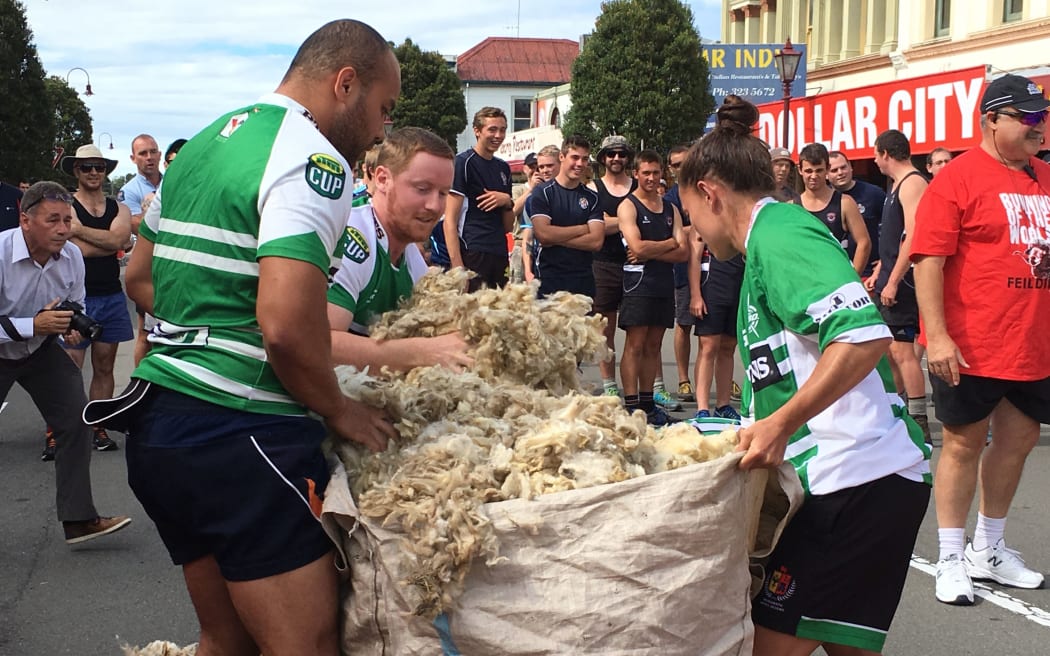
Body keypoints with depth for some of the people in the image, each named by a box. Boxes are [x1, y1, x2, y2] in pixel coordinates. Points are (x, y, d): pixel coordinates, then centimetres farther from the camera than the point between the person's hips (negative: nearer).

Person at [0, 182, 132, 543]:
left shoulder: (72, 256, -13)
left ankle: (78, 519, 4)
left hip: (40, 349, 5)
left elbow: (76, 307, 5)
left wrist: (73, 328, -17)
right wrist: (34, 325, -37)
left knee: (75, 419, -4)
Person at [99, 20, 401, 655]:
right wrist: (338, 410, -10)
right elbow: (285, 324, -25)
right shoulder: (315, 162, -13)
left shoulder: (202, 144, 16)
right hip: (241, 431, -9)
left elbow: (141, 278, 25)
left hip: (157, 415, 10)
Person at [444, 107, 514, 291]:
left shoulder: (503, 168, 17)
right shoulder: (463, 162, -3)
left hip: (500, 256, 7)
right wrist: (457, 264, -20)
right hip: (472, 255, -7)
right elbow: (450, 220, -10)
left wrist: (507, 201, -1)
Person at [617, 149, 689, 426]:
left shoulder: (671, 209, 15)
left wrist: (650, 252, -9)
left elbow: (683, 253, 4)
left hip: (664, 283, 6)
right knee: (635, 344, -7)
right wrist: (670, 243, -4)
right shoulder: (628, 206, -2)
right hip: (638, 282, -6)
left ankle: (648, 403, 14)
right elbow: (638, 247, -17)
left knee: (653, 345, 9)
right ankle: (631, 405, -5)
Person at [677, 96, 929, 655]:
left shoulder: (778, 233, -11)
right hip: (845, 480, 10)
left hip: (858, 480, -10)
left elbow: (865, 335, -25)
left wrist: (780, 424, -26)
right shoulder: (776, 236, 20)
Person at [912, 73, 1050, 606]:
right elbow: (928, 261, -15)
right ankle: (951, 559, 17)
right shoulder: (959, 178, -10)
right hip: (970, 348, -7)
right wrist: (936, 336, -21)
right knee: (963, 444, 4)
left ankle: (989, 551, 33)